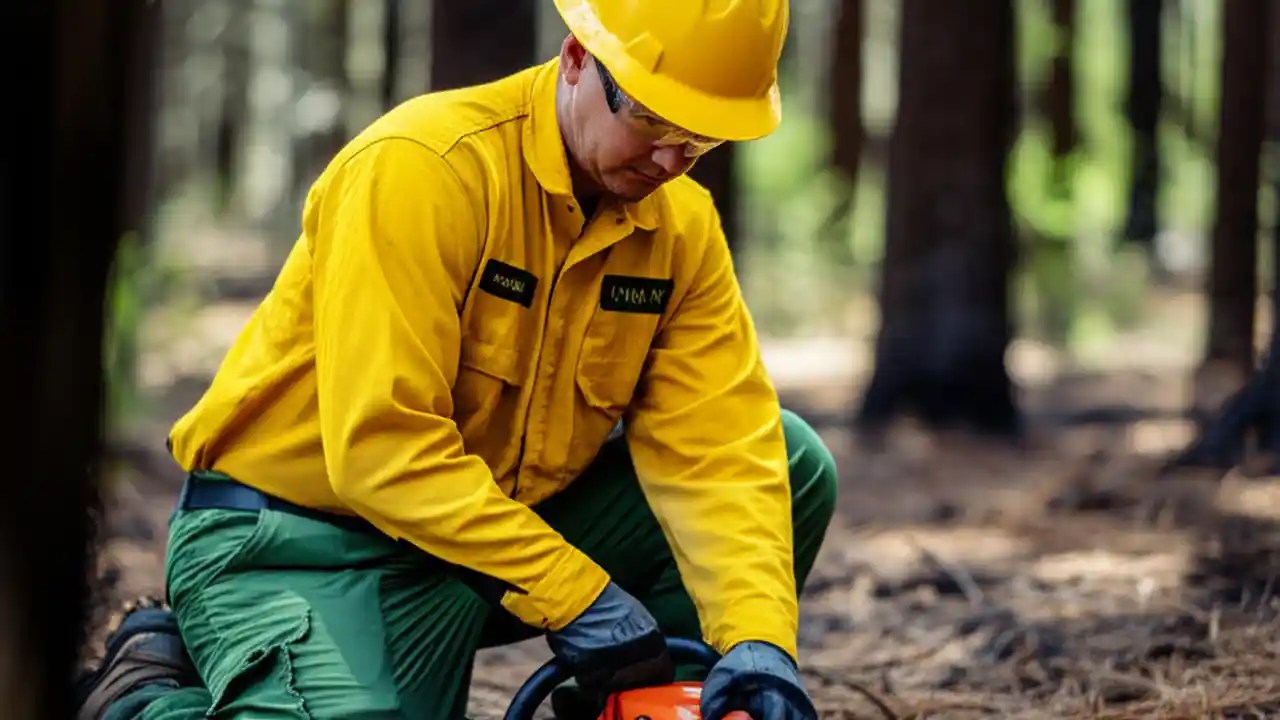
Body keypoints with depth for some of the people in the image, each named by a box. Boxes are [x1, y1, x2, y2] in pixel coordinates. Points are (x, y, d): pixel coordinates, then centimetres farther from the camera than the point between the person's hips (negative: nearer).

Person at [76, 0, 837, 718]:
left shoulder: (683, 222, -3)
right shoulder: (423, 165, -24)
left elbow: (719, 445, -10)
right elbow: (380, 448, -29)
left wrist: (758, 640, -27)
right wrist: (576, 594, -29)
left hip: (498, 537, 6)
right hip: (299, 547, -6)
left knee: (795, 466, -4)